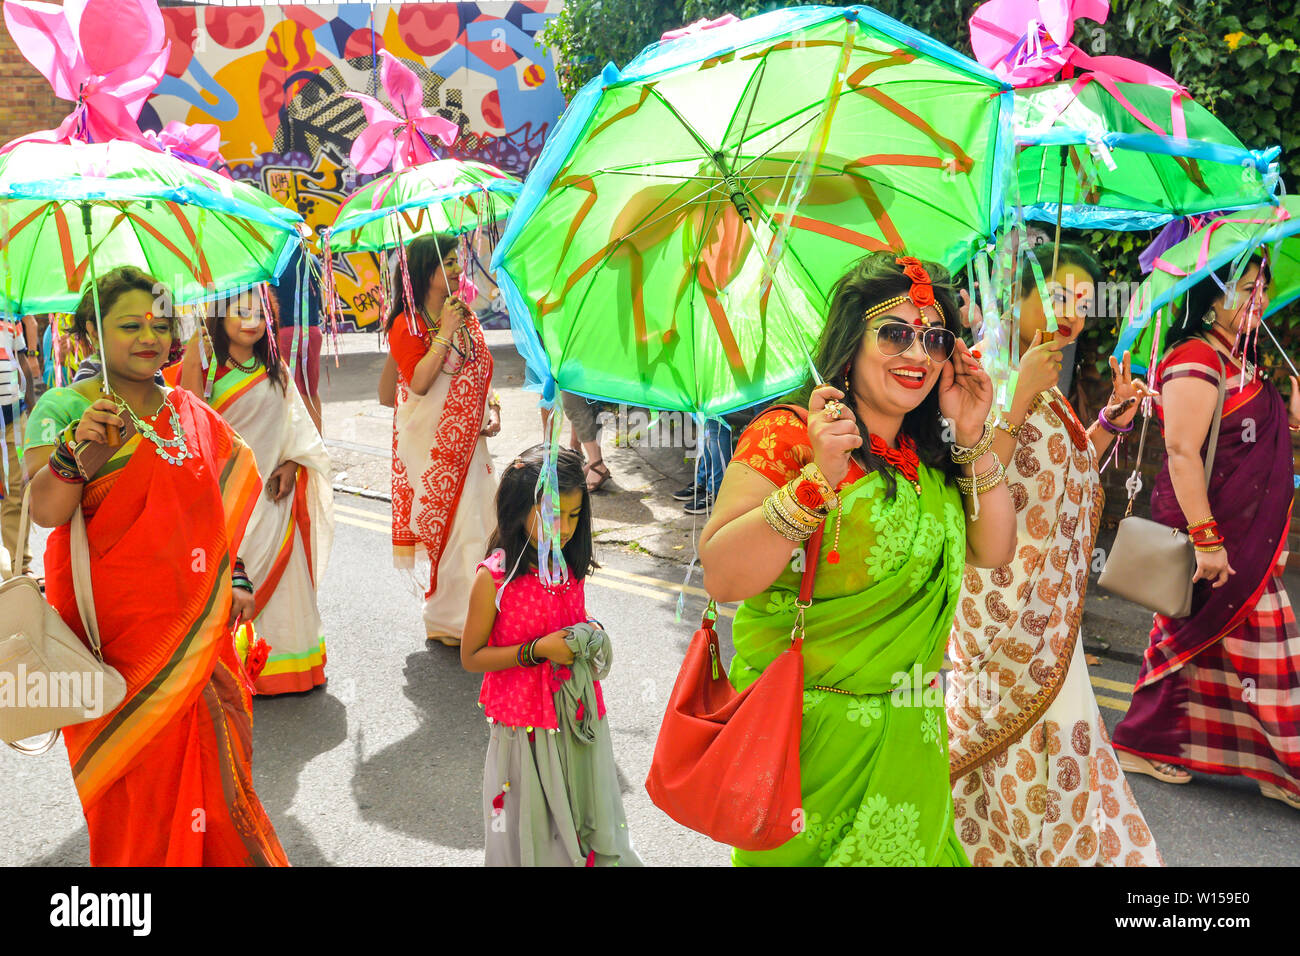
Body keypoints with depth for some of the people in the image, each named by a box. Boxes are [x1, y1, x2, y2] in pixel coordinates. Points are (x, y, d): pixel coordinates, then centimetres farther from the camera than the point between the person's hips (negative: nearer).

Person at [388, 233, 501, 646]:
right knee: (441, 524, -2)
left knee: (477, 521, 6)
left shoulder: (466, 316, 11)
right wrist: (445, 332, -22)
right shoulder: (407, 325, -9)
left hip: (467, 439, 6)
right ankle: (447, 619, 10)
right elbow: (419, 383, -20)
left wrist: (492, 408, 3)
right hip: (429, 442, -6)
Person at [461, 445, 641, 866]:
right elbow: (471, 657, -10)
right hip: (526, 724, -5)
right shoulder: (494, 578, -16)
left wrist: (589, 635, -4)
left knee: (588, 822, 16)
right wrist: (536, 650, -21)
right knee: (532, 834, 9)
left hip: (579, 719, 5)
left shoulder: (572, 568, 0)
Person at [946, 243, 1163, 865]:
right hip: (1005, 598, -9)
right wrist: (1021, 398, -27)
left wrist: (1112, 418, 11)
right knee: (1048, 730, -1)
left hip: (1047, 598, 9)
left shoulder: (1047, 388, 12)